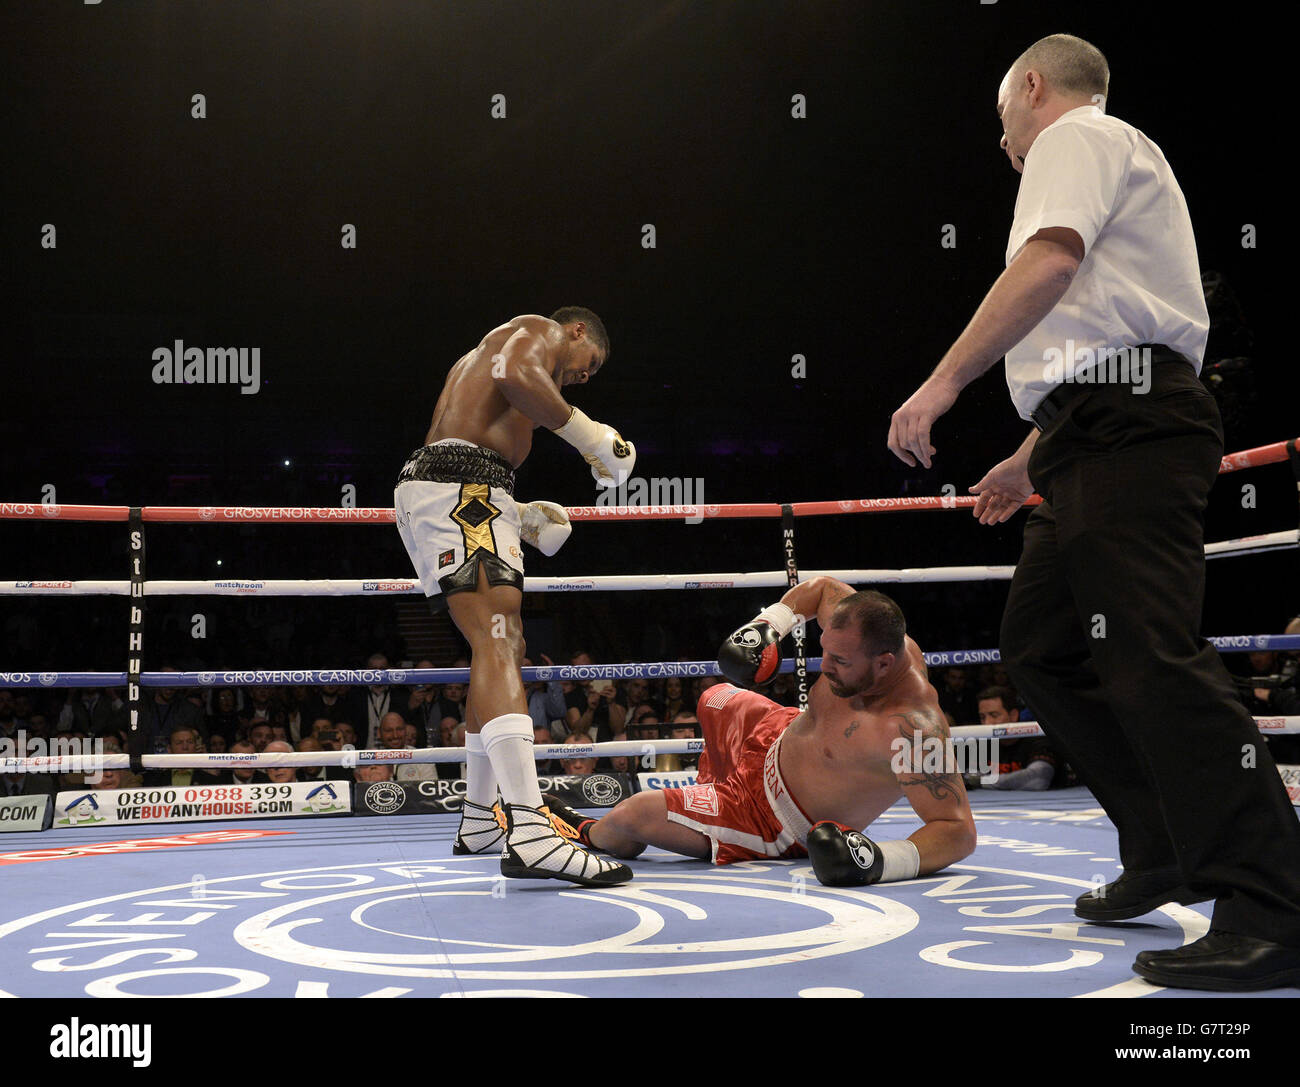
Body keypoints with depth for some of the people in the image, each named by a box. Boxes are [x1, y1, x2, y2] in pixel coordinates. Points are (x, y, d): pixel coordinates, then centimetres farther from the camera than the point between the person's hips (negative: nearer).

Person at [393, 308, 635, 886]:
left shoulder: (478, 355, 37)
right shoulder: (540, 330, 9)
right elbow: (516, 375, -17)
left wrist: (520, 517, 24)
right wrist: (589, 434, -9)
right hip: (460, 485, -10)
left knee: (501, 647, 16)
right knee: (498, 643, -23)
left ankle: (479, 820, 23)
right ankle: (531, 836, -36)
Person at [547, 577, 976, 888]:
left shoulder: (912, 728, -40)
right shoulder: (865, 631, -18)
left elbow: (959, 830, -40)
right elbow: (820, 587, 5)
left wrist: (882, 861, -54)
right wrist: (767, 624, -6)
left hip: (776, 823, -8)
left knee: (628, 818, -8)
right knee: (715, 700, 32)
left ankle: (588, 835, 31)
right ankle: (711, 789, 60)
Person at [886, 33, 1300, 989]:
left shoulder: (1074, 137, 3)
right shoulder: (1116, 158, 33)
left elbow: (1048, 265, -18)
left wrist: (944, 382, -21)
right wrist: (1031, 462, 36)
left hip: (1127, 427, -11)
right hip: (1106, 436, 11)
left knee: (1152, 659, -18)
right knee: (1041, 642, 12)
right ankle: (1167, 856, 16)